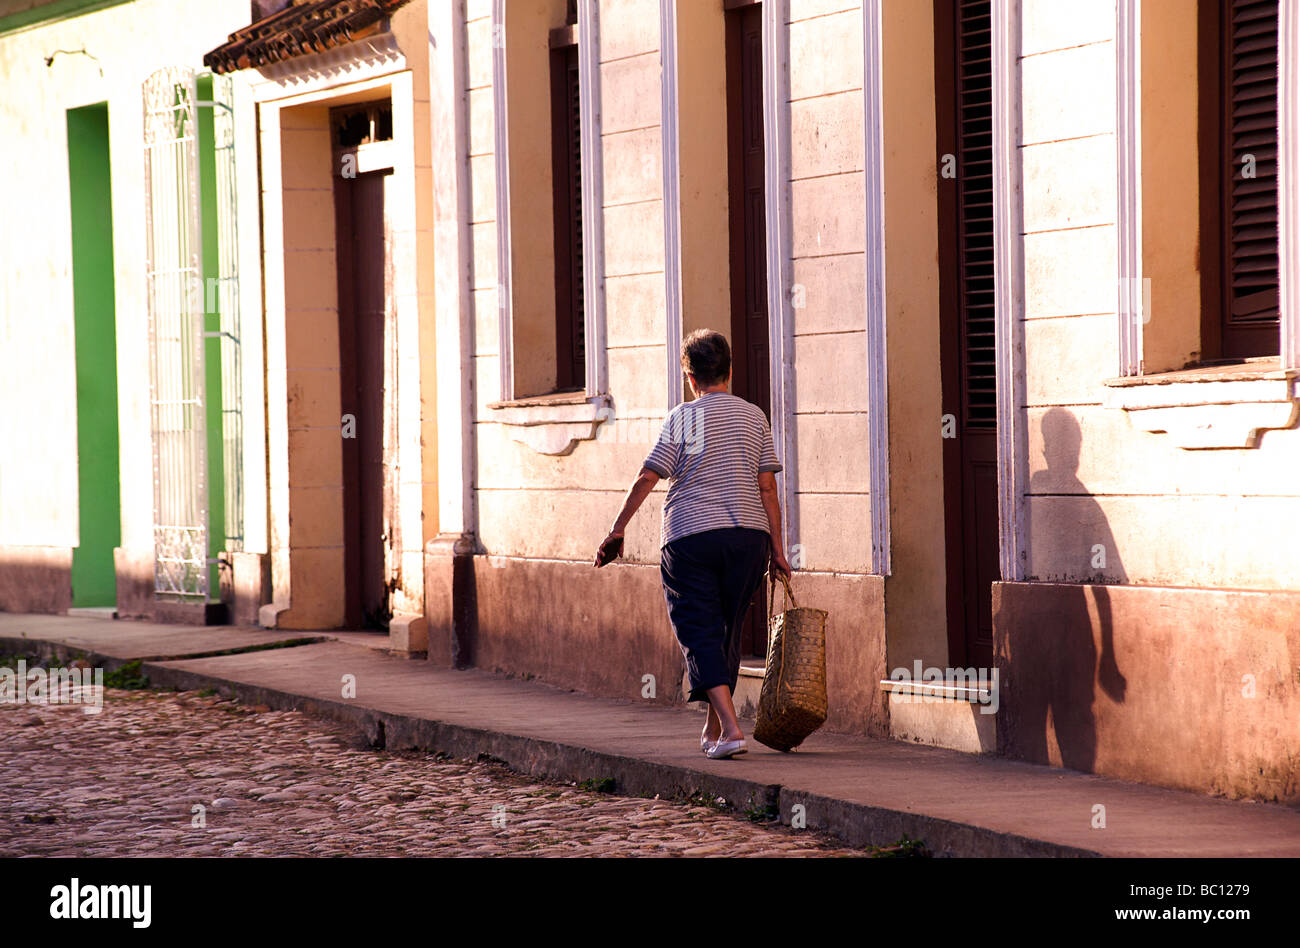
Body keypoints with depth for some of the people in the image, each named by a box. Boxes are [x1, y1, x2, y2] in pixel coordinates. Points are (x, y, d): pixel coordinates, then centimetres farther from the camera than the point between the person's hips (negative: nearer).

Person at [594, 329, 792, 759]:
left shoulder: (683, 418, -2)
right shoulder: (754, 417, 8)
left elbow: (646, 478, -6)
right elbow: (767, 488, 6)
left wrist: (617, 532, 1)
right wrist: (776, 549, 9)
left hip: (691, 537, -4)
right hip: (748, 535, 4)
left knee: (700, 636, -3)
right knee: (727, 633, 16)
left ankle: (730, 728, -19)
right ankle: (712, 731, 26)